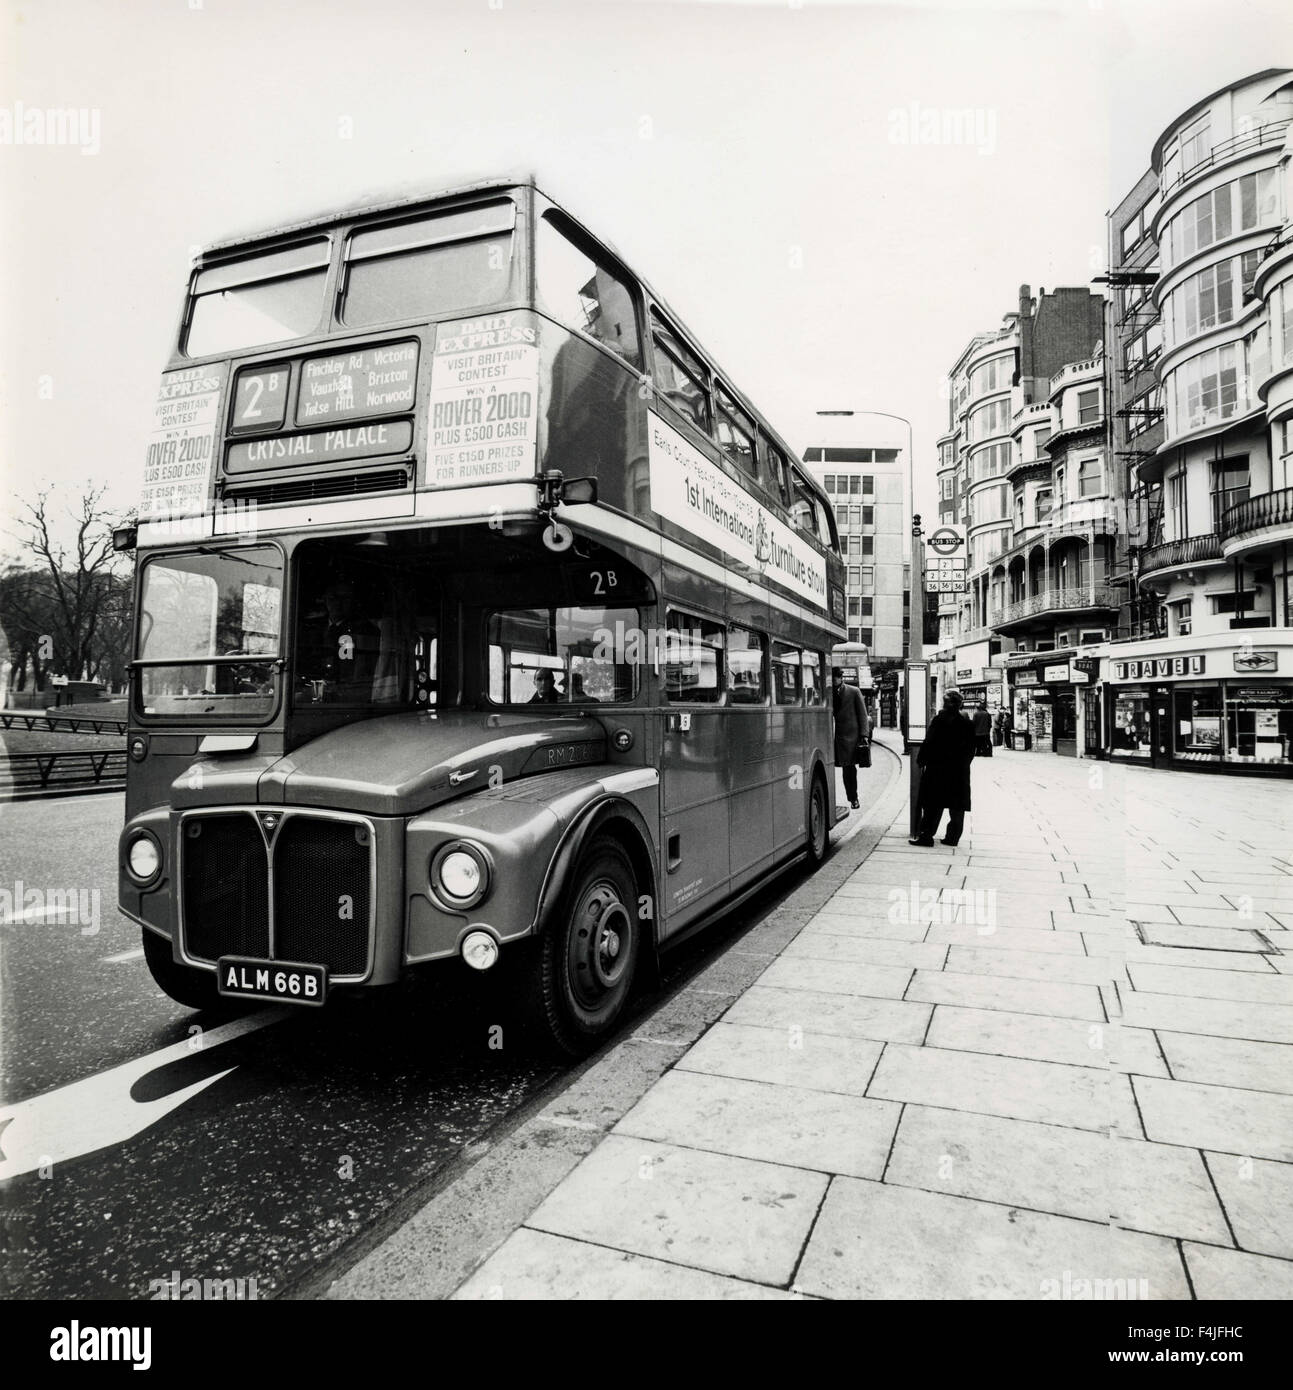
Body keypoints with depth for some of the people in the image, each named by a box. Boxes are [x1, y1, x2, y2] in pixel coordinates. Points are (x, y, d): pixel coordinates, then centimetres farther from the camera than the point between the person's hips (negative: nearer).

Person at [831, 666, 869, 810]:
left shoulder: (854, 692, 3)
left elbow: (862, 714, 3)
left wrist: (864, 734, -7)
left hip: (850, 735, -1)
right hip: (834, 735, 1)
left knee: (850, 768, 4)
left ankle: (853, 798, 15)